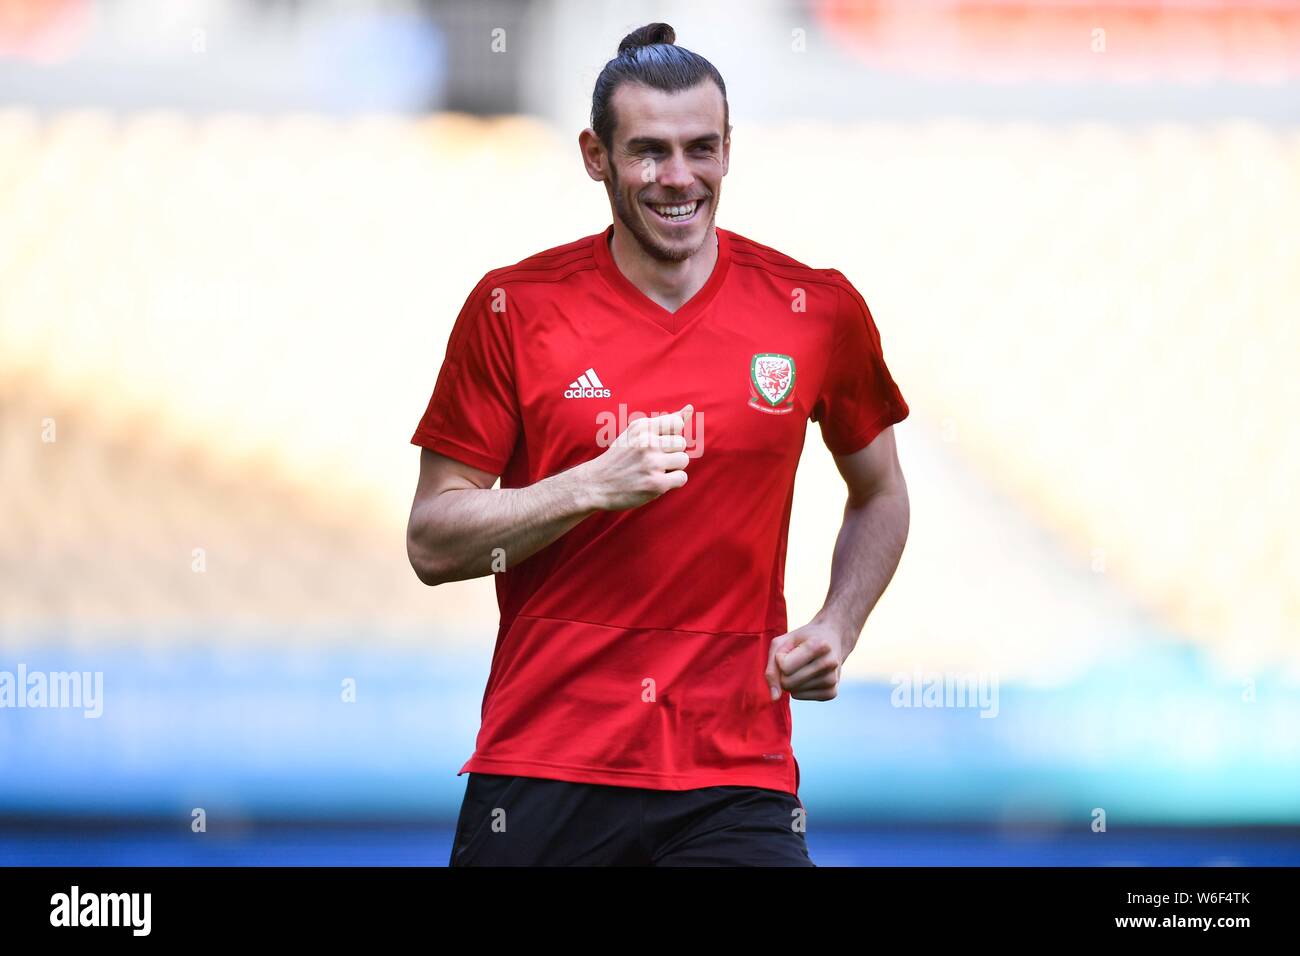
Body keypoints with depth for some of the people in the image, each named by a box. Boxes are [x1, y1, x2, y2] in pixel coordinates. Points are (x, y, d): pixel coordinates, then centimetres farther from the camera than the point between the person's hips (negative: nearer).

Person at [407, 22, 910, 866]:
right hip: (542, 770, 0)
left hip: (737, 776, 0)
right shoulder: (514, 309, -1)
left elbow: (880, 496, 21)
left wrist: (837, 628, 4)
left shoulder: (819, 311, 4)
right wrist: (592, 487, -15)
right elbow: (433, 544, -1)